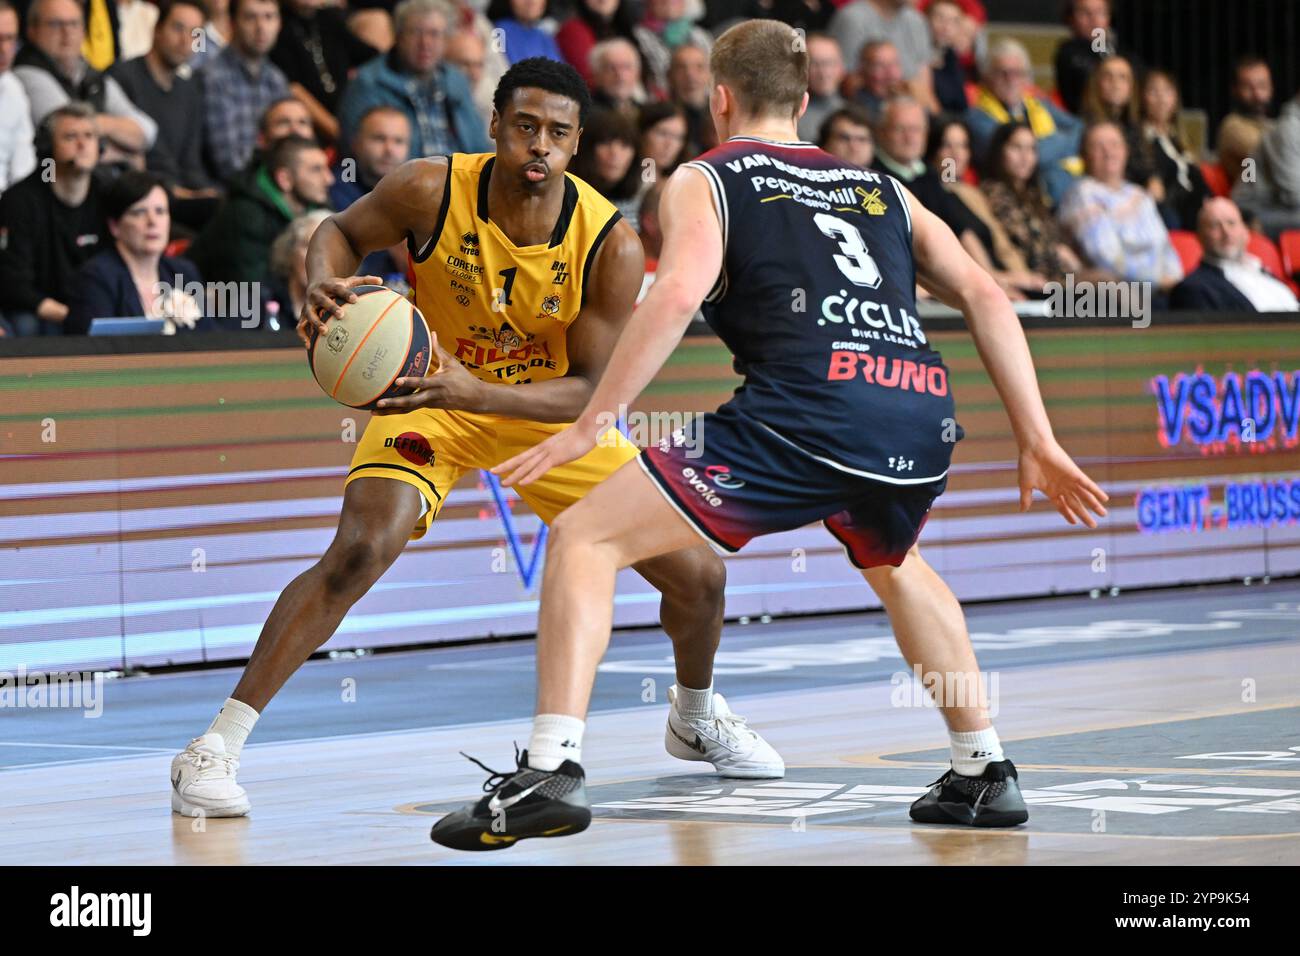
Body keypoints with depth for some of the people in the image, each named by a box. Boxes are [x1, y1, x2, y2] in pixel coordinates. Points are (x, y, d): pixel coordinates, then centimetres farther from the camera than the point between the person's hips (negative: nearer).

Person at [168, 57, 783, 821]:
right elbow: (341, 232, -5)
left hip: (549, 413, 2)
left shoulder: (612, 247, -25)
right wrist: (324, 286, -29)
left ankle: (696, 716, 35)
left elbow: (589, 391, -23)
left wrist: (479, 393, -39)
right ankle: (215, 750, -23)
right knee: (359, 552, -28)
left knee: (698, 575, 0)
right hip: (430, 395, -2)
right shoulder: (431, 192, -25)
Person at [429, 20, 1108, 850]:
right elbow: (983, 295, 19)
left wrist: (588, 426, -5)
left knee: (585, 539, 4)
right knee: (895, 566, 38)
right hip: (922, 414, 5)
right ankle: (985, 775, 34)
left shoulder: (704, 180, 16)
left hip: (809, 404, -5)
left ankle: (552, 772, -11)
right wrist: (1038, 442, 19)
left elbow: (680, 291, -4)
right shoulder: (880, 187, 30)